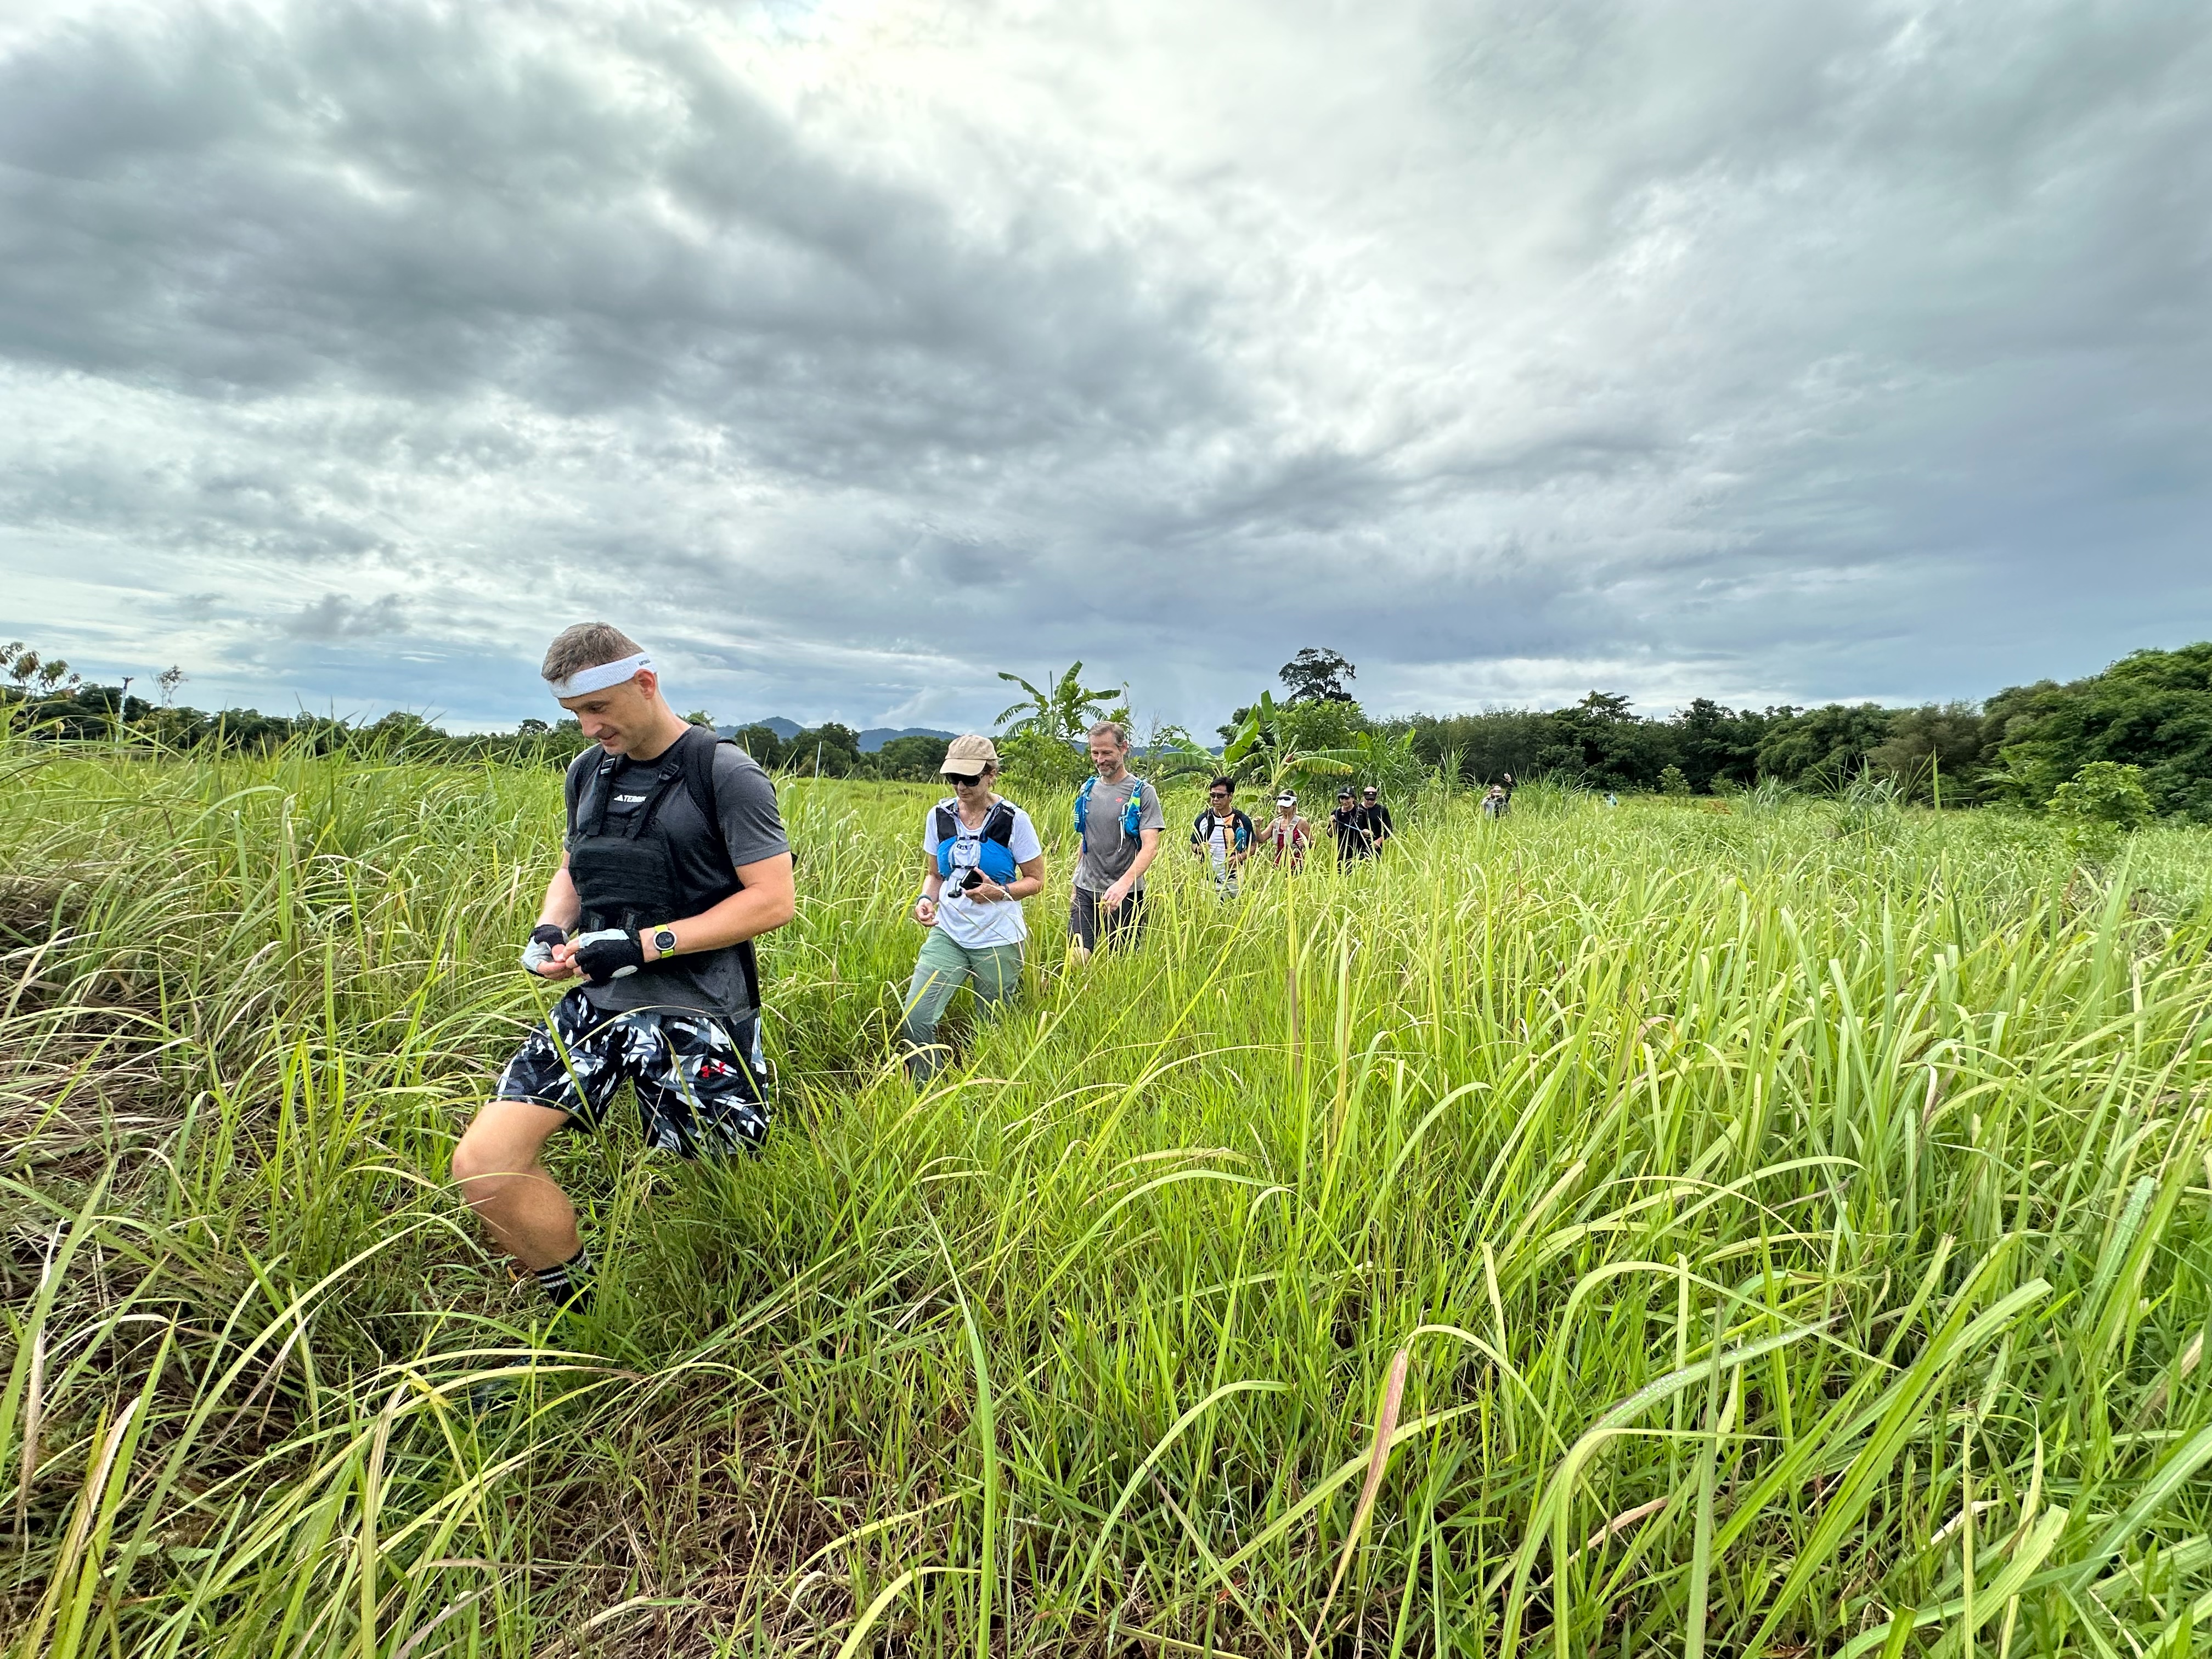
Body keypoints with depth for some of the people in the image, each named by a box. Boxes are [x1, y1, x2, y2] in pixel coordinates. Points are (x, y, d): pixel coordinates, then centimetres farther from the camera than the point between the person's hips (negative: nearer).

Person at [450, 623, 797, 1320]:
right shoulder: (588, 772, 12)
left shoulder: (727, 773, -9)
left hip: (698, 1013, -6)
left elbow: (775, 899, -14)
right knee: (481, 1166, -6)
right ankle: (583, 1316, 15)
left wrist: (646, 944, -18)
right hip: (600, 1001, 6)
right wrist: (549, 929, 3)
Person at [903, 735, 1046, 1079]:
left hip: (998, 941, -3)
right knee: (915, 1019, -11)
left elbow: (1036, 880, -1)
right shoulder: (938, 816, 2)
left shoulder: (1013, 820, -9)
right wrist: (926, 899, -7)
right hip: (947, 935, 3)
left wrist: (1000, 892, -20)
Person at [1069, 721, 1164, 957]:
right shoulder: (1087, 790, 10)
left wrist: (1124, 882, -31)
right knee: (1077, 955, -8)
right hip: (1086, 891, 4)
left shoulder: (1142, 793, -6)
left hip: (1126, 894, -4)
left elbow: (1151, 847, -15)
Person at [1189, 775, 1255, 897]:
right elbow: (1193, 845, 12)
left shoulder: (1242, 820, 0)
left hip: (1235, 879, 0)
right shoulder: (1202, 820, 3)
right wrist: (1199, 849, -11)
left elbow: (1252, 847, 7)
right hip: (1210, 879, 0)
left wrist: (1240, 857, -12)